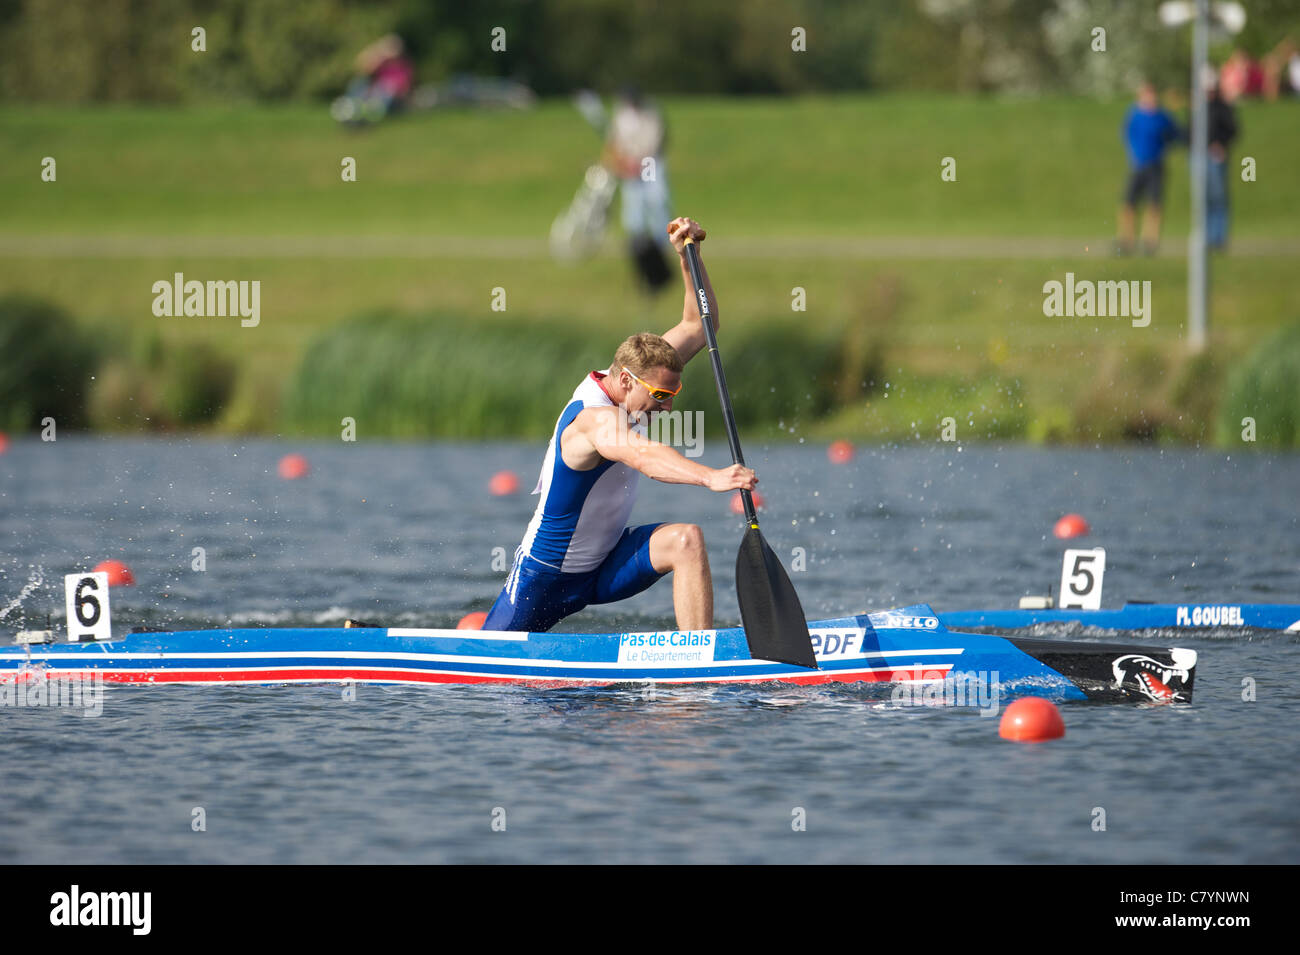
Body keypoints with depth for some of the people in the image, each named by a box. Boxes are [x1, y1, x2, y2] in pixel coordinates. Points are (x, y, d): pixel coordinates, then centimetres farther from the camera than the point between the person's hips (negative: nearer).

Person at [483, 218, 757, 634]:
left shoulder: (631, 381, -5)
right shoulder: (594, 418, -31)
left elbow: (698, 326, 2)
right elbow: (643, 456, -53)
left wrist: (688, 255, -14)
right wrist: (711, 477, -68)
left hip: (607, 564, 6)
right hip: (548, 576, -6)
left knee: (686, 540, -22)